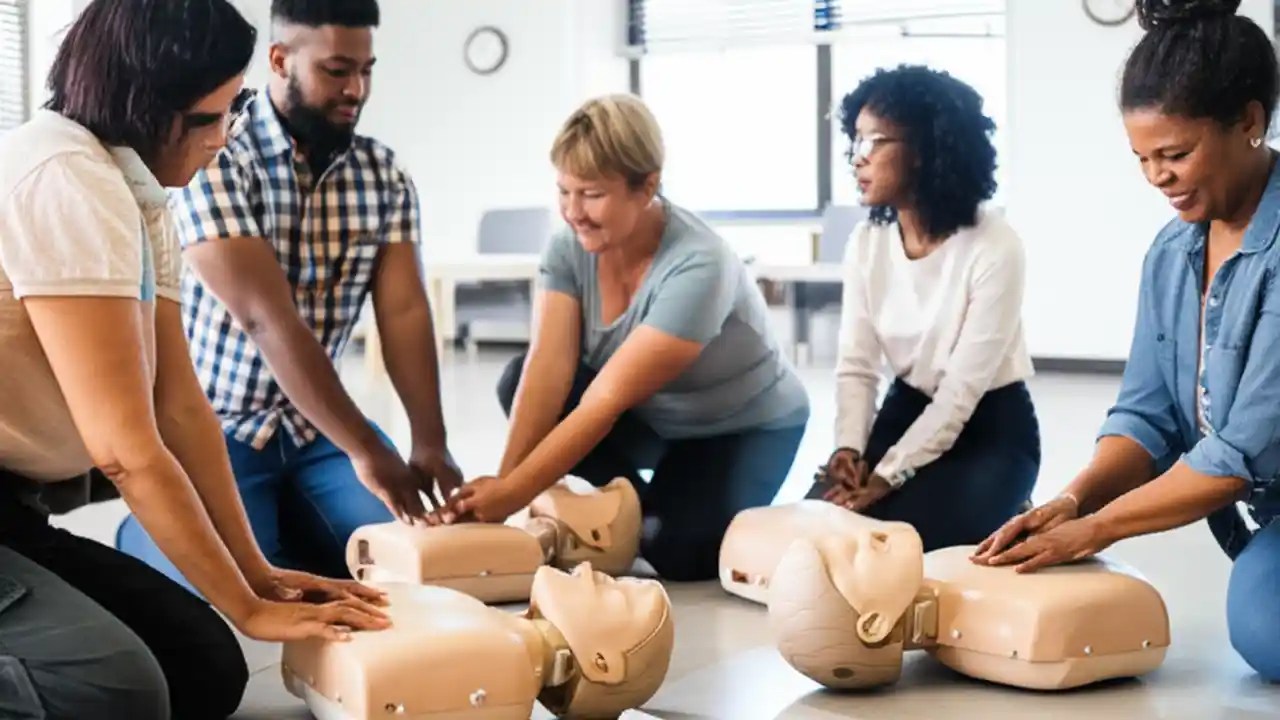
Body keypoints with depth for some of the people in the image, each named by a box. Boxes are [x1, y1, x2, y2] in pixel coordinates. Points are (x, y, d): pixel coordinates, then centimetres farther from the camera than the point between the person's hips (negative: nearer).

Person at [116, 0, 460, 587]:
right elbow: (268, 319, -26)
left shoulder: (383, 174, -1)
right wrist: (364, 449, -29)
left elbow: (404, 312, -7)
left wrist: (430, 442, -20)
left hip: (315, 422, 5)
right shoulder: (215, 161, -19)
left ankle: (282, 523, 19)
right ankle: (150, 537, 14)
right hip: (213, 423, -5)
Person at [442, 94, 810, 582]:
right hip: (654, 419, 6)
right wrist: (502, 481, -36)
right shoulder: (570, 245, -14)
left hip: (745, 428, -6)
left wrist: (511, 494, -39)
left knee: (674, 552, -30)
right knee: (520, 384, -17)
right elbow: (549, 367, -23)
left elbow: (607, 397, -37)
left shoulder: (697, 267, -33)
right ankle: (639, 509, -3)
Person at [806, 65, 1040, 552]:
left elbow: (963, 389, -22)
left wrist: (888, 476, -26)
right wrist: (849, 448, -22)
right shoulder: (866, 242, -2)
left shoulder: (993, 248, -21)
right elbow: (856, 365, -3)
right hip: (906, 414, 5)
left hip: (990, 429, -5)